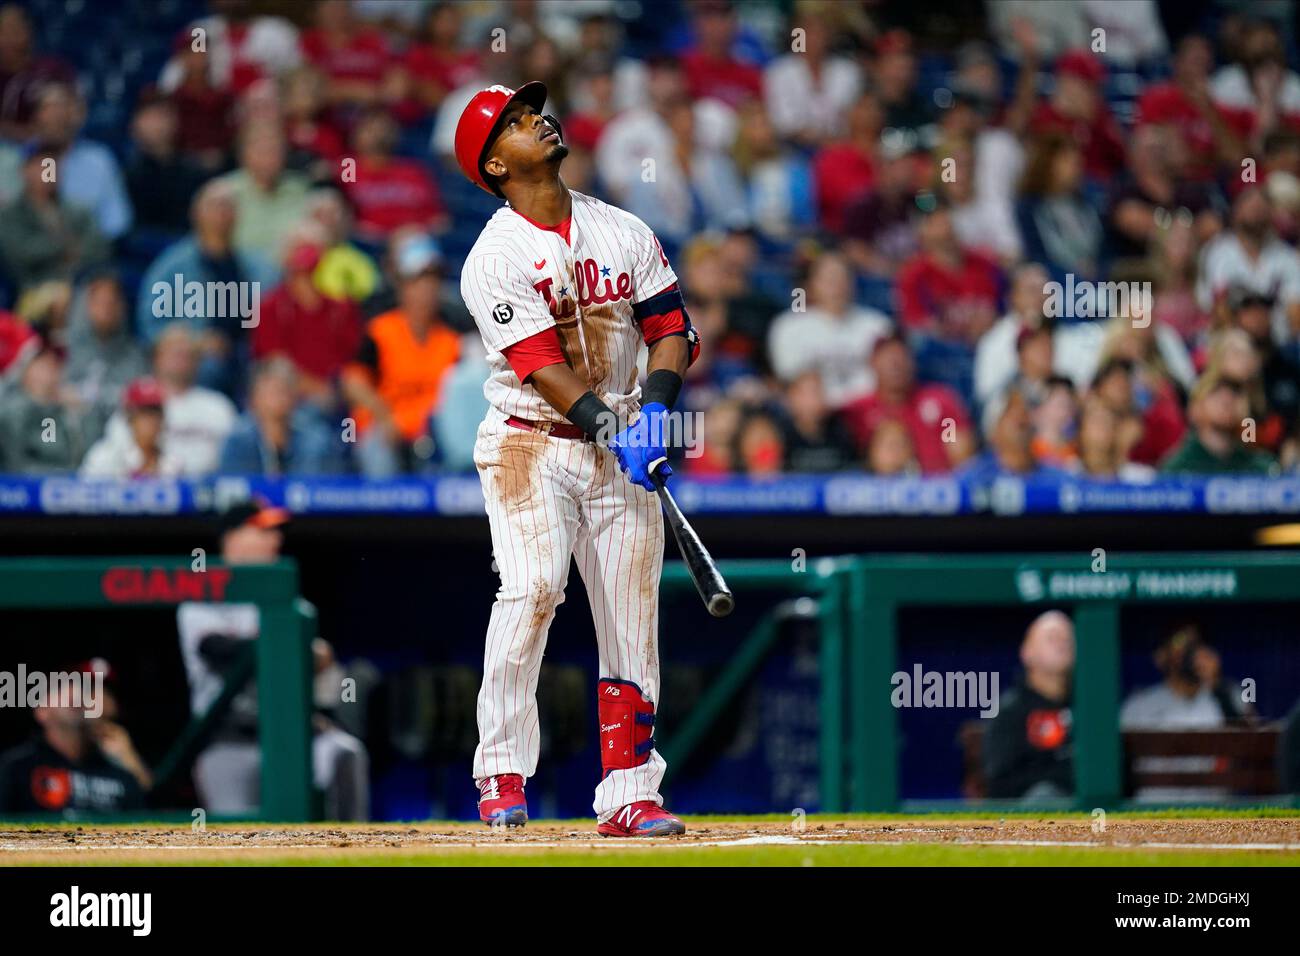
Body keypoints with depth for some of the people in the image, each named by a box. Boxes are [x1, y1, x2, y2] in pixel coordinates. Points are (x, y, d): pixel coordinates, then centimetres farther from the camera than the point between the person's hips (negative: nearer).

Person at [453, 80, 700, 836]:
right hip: (531, 444, -4)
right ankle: (502, 776, -16)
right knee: (531, 589, -23)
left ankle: (628, 794, 4)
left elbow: (671, 325, 5)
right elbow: (539, 364, -15)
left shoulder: (627, 233, 9)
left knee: (631, 615, 0)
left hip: (622, 445, 5)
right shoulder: (496, 258, -7)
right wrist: (611, 430, -24)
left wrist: (654, 408, -12)